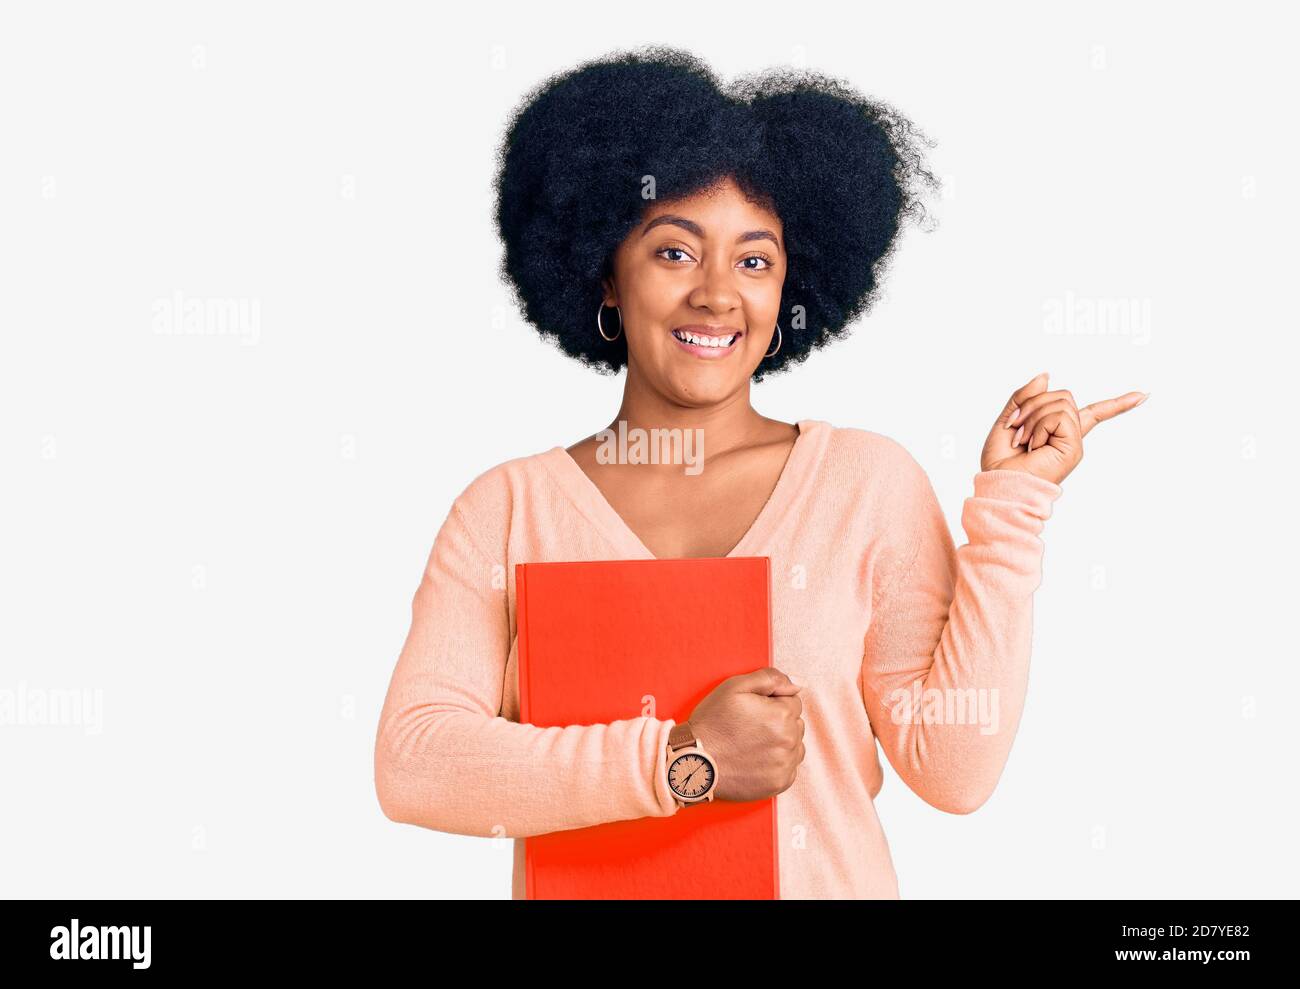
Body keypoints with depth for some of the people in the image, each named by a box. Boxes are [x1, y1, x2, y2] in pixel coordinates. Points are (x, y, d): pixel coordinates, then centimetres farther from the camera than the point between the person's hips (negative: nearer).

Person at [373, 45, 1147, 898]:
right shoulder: (506, 507, -5)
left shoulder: (872, 482, -4)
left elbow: (954, 772, -10)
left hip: (827, 883, 0)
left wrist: (1012, 505, -12)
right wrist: (678, 762, -20)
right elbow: (410, 765, -14)